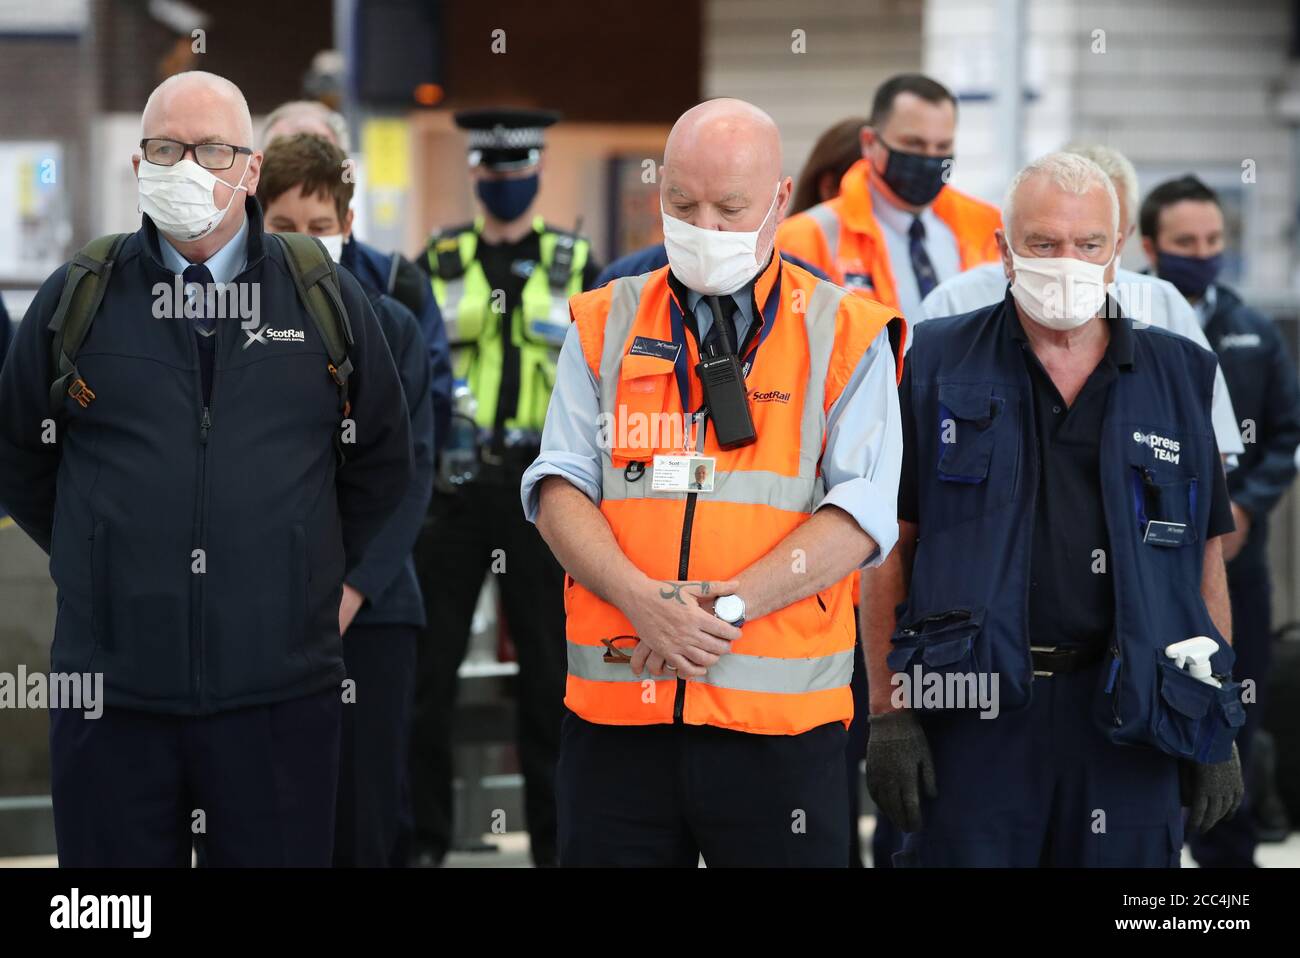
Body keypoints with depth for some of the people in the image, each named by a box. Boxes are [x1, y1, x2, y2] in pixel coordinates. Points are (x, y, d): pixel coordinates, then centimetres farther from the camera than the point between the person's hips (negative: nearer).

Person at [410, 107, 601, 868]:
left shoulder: (577, 265, 8)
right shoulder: (437, 263, 9)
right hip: (452, 483, 0)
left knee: (550, 666, 3)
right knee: (428, 666, 0)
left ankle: (556, 836, 11)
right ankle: (424, 837, 9)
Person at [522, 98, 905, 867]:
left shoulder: (844, 337, 5)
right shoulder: (605, 328, 12)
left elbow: (861, 512, -5)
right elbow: (559, 488, 4)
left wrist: (726, 604, -16)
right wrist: (643, 601, -14)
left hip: (781, 724, -2)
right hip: (616, 716, 2)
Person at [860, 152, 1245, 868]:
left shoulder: (1177, 377, 10)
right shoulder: (936, 366, 4)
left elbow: (1205, 560, 12)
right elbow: (888, 545, 3)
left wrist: (1217, 729, 7)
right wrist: (888, 713, -4)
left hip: (1128, 719, 2)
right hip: (973, 714, -2)